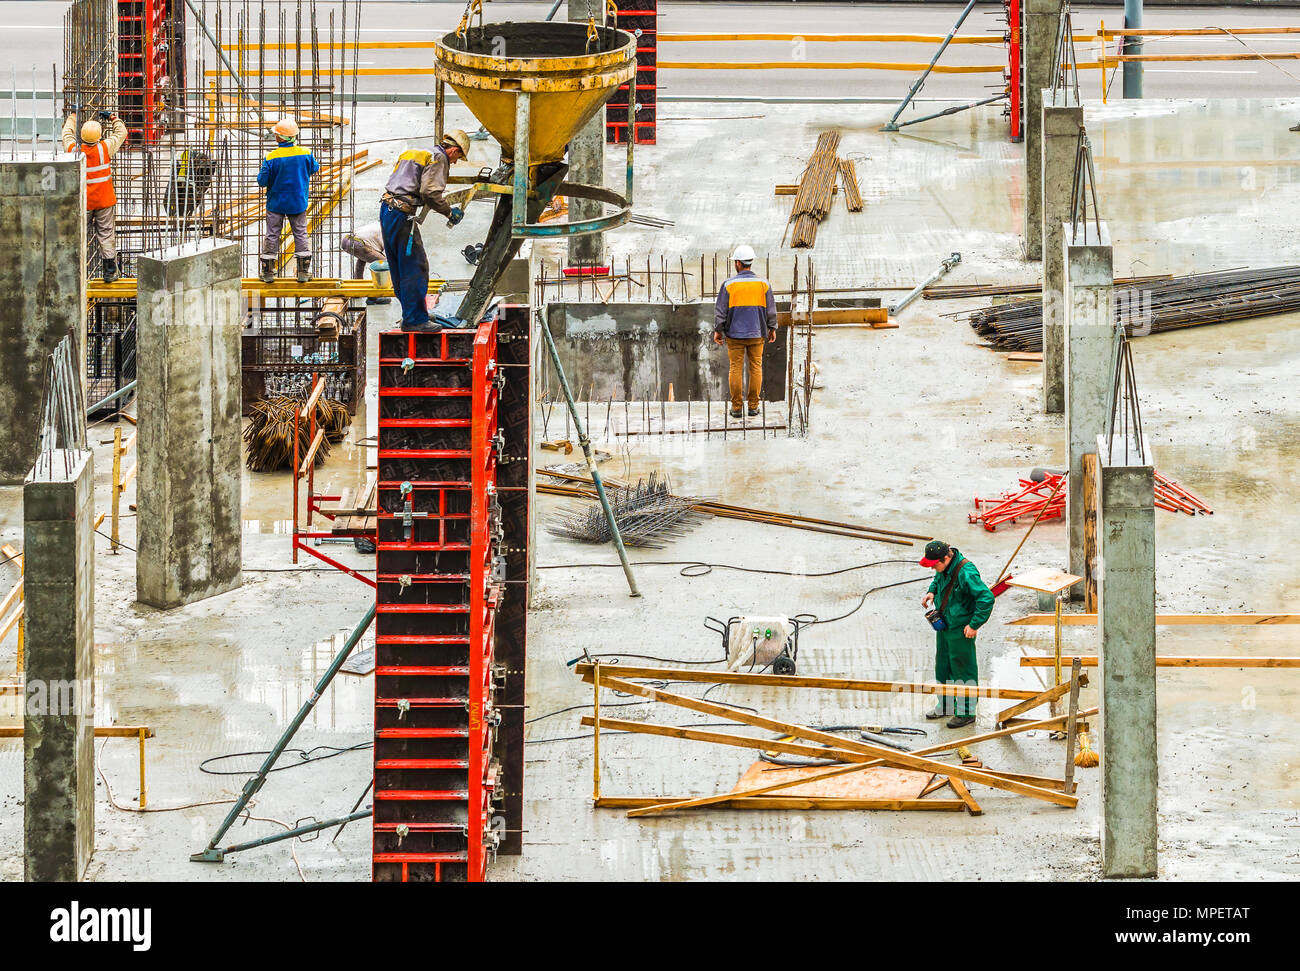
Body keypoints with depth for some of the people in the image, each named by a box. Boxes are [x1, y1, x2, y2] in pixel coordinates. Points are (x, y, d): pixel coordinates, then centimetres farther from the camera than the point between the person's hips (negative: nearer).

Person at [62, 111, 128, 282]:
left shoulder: (74, 150, -11)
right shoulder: (105, 148, -15)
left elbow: (68, 133, 11)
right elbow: (121, 133, 2)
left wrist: (73, 116, 26)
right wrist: (112, 118, 16)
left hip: (82, 202, 1)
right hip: (104, 201, -1)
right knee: (106, 234, 7)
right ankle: (109, 272, 9)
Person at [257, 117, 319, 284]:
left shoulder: (271, 158, -18)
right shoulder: (305, 153, -10)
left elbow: (262, 181, -12)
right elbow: (314, 169, 9)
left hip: (276, 203, -2)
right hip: (298, 202, 2)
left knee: (272, 235, 8)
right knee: (301, 234, 10)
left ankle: (268, 272, 12)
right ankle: (304, 272, 11)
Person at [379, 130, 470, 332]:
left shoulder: (415, 154, 24)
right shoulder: (438, 158, -6)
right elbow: (430, 192, -17)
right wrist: (450, 212, -6)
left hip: (387, 209, 10)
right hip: (402, 215, -10)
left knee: (399, 268, 16)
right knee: (415, 268, -4)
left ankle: (409, 317, 25)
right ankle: (415, 320, -3)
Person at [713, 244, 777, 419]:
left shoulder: (729, 285, -10)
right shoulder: (763, 284, -4)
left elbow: (721, 310, -6)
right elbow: (771, 309, 2)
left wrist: (718, 330, 4)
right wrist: (772, 329, 13)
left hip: (735, 334, -1)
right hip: (756, 333, 1)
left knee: (735, 369, 5)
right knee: (755, 368, 9)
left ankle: (736, 407, 6)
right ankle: (753, 406, 8)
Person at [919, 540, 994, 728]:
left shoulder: (966, 573, -28)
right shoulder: (943, 567, -1)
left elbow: (986, 598, -28)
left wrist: (974, 624, -23)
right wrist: (932, 591, 5)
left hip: (960, 630, -9)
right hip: (944, 626, 9)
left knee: (962, 669, 2)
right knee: (943, 666, 20)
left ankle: (966, 712, 13)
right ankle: (945, 705, 36)